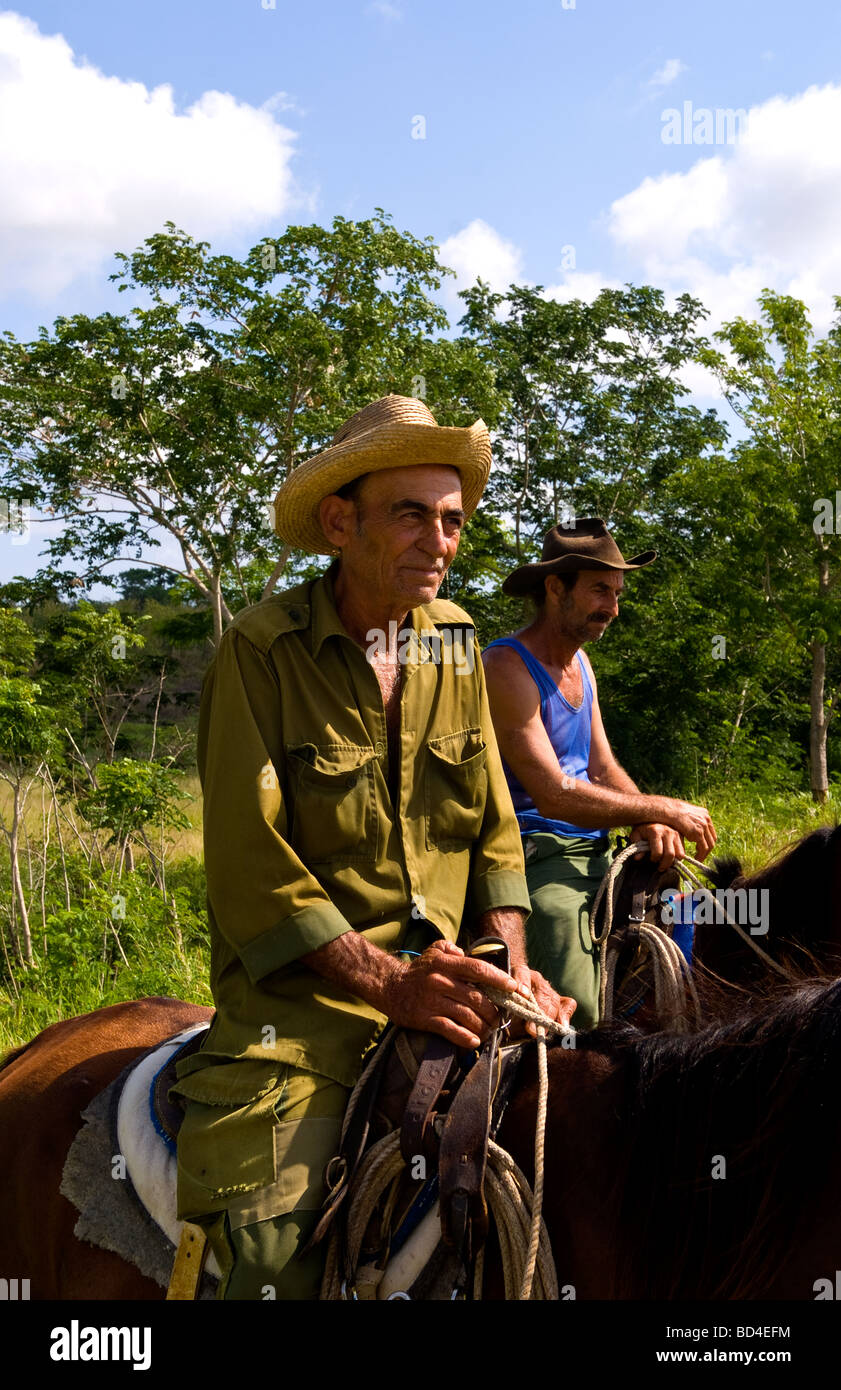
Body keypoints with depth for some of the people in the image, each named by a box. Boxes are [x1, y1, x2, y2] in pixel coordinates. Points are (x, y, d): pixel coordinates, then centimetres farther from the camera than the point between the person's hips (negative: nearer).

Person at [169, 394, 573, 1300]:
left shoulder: (457, 645, 9)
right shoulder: (261, 651, -9)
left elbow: (493, 828, 13)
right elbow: (248, 867, -14)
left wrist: (508, 963, -3)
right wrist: (390, 982, -21)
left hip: (445, 987, 5)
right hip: (302, 1005, -5)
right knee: (275, 1258, -18)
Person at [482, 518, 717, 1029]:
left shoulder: (580, 662, 15)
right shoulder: (506, 667, -14)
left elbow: (604, 768, 15)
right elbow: (552, 794, -20)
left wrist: (648, 824, -7)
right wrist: (662, 809, -14)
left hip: (592, 852, 9)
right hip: (537, 852, -9)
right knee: (577, 1020, -24)